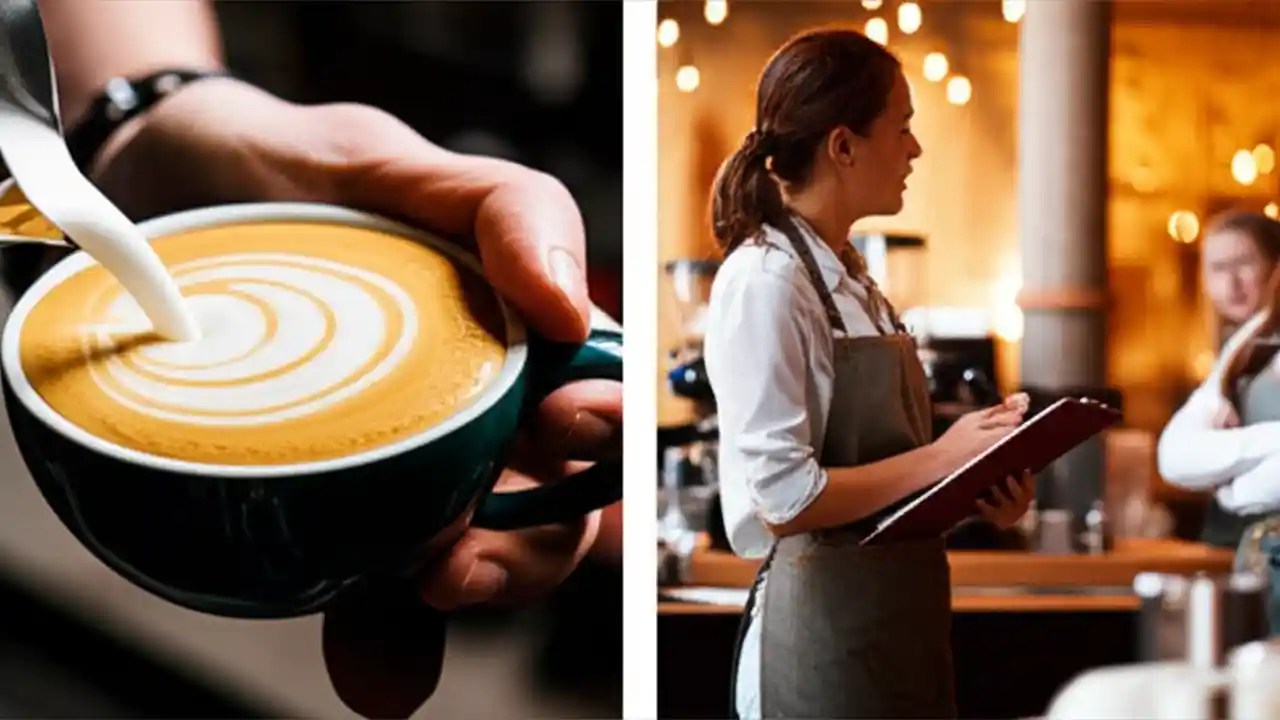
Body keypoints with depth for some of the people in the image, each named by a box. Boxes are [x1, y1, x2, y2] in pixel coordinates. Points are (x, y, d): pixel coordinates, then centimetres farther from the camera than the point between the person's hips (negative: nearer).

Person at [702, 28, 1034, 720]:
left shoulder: (848, 278, 12)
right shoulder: (764, 281, -16)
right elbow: (779, 496, -22)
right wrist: (942, 457, -17)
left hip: (898, 622, 9)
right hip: (826, 632, -9)